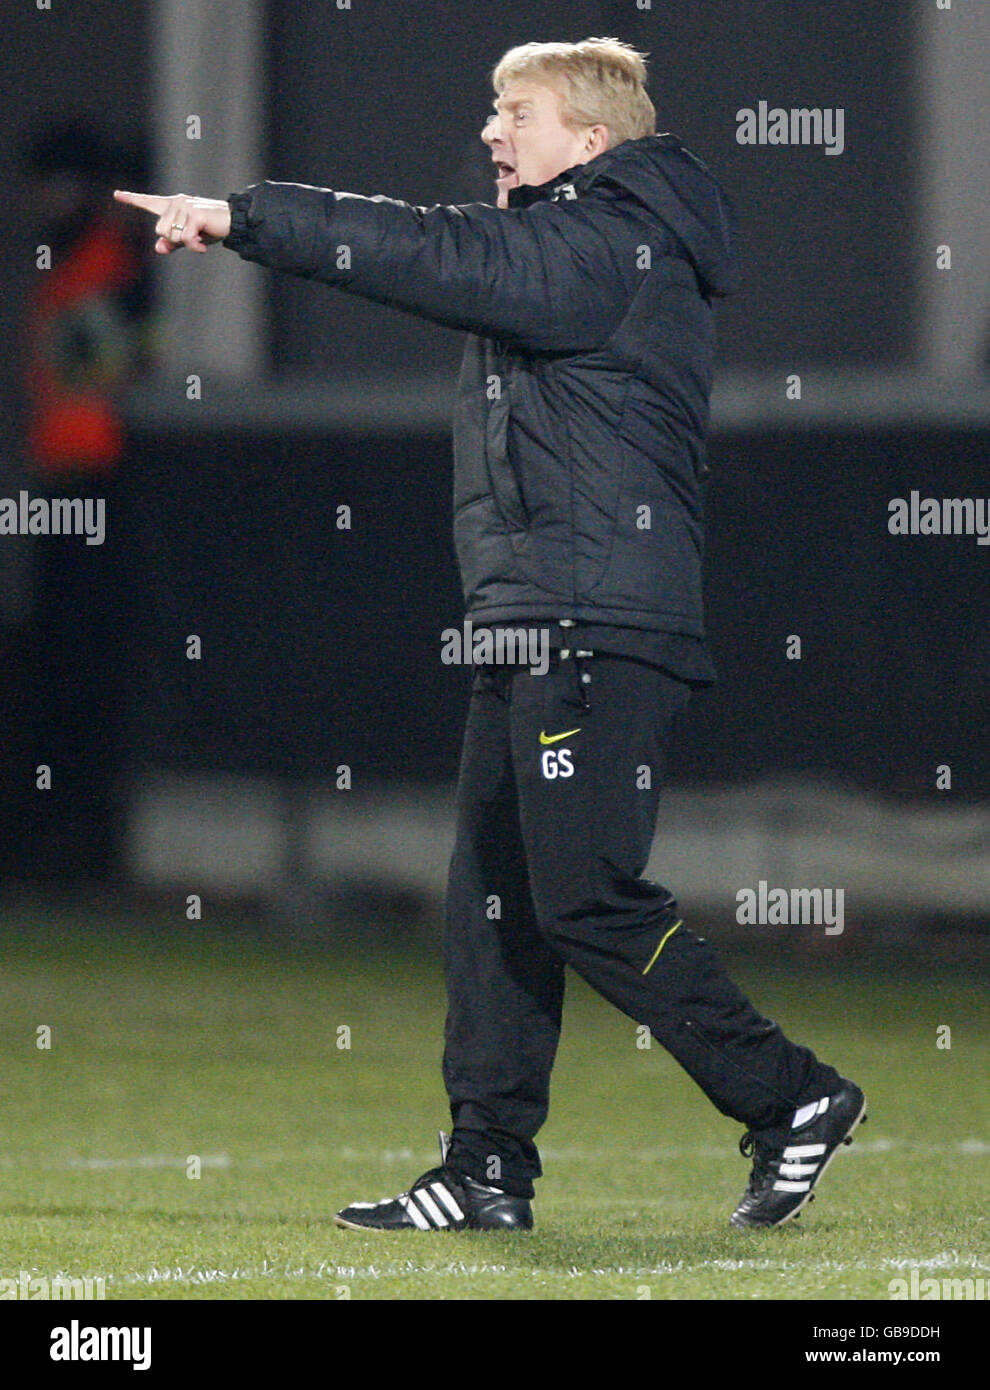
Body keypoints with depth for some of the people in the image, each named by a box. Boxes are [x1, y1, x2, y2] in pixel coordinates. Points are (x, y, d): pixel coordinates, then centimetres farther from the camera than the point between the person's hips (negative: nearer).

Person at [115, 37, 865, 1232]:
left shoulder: (608, 248, -12)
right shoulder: (565, 250, 22)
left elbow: (436, 258, -19)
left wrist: (244, 218, -19)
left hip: (597, 626, -10)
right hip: (532, 621, 10)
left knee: (585, 895, -11)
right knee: (493, 900, 7)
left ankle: (788, 1097, -1)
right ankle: (487, 1171, 8)